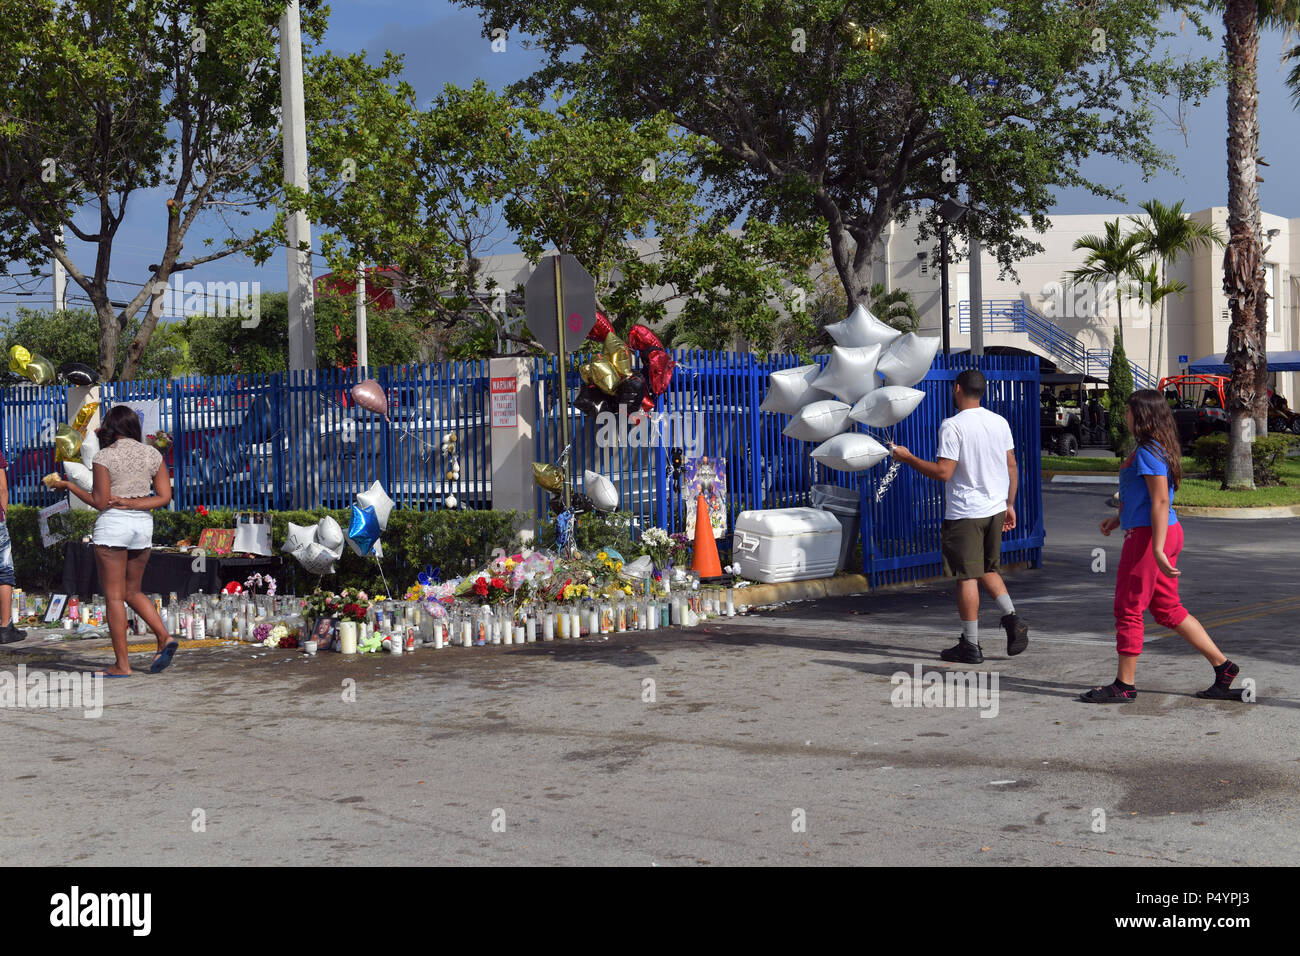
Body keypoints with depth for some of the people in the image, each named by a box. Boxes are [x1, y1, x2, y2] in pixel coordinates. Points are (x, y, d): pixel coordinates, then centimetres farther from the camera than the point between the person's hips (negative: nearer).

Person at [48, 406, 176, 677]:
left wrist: (67, 485, 2)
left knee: (114, 596, 1)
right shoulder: (152, 454, 6)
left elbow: (100, 502, -8)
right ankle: (164, 638, -1)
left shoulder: (105, 456, -8)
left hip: (112, 525, -5)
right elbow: (165, 496, 2)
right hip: (143, 524, 5)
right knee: (132, 592, 18)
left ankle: (122, 664, 1)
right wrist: (131, 504, -4)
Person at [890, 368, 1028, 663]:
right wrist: (1010, 505, 19)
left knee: (967, 577, 1)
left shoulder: (952, 425, -15)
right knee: (988, 570, 22)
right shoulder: (1000, 422, 6)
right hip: (996, 510, 7)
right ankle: (1012, 618, 4)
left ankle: (971, 645, 7)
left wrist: (907, 457, -7)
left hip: (965, 514, -7)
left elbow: (943, 472, -18)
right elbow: (1012, 466, 10)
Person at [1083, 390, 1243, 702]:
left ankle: (1125, 685, 9)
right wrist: (1119, 519, 27)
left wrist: (1158, 551, -24)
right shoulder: (1158, 448, 14)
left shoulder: (1148, 453, -16)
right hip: (1166, 534, 10)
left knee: (1128, 609, 0)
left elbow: (1160, 502, -21)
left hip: (1148, 536, -10)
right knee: (1168, 609, 15)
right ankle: (1223, 667, 17)